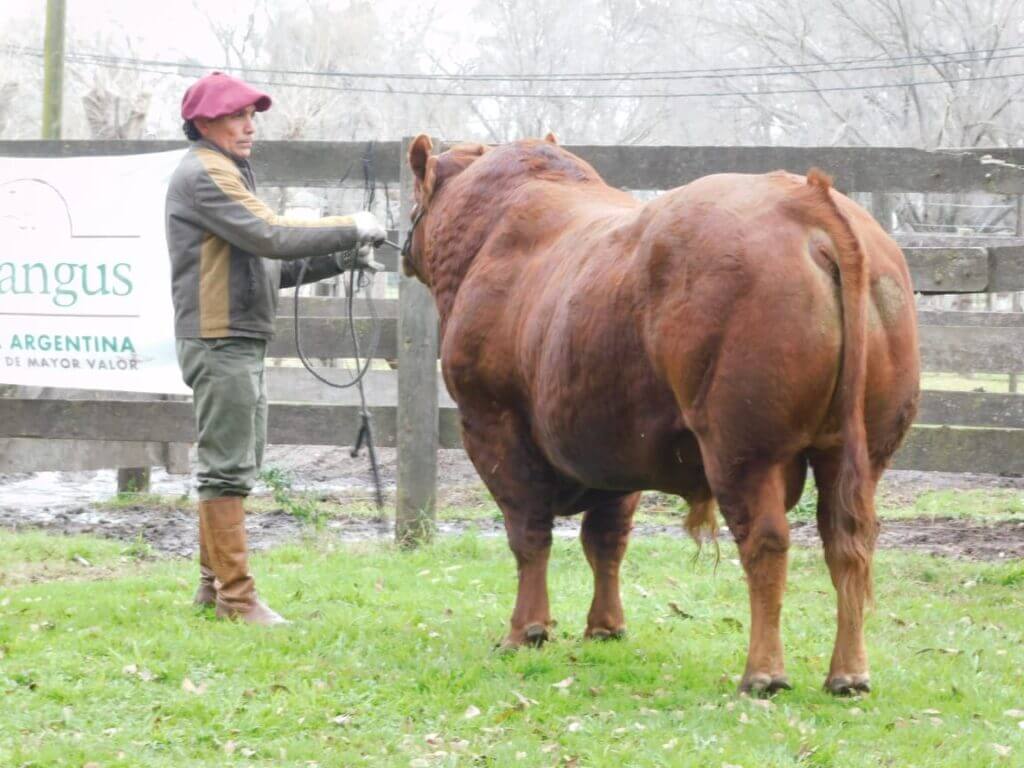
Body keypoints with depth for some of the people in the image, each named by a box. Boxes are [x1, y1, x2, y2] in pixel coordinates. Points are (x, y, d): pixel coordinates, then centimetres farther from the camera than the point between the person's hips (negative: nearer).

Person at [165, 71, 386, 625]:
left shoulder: (225, 174, 22)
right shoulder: (205, 175, -12)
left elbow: (269, 264, 19)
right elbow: (272, 236, -22)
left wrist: (338, 259, 7)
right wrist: (350, 229, -15)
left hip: (240, 340, 11)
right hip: (220, 341, -11)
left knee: (234, 464, 16)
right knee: (227, 467, -9)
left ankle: (214, 581, 24)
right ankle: (235, 595, -8)